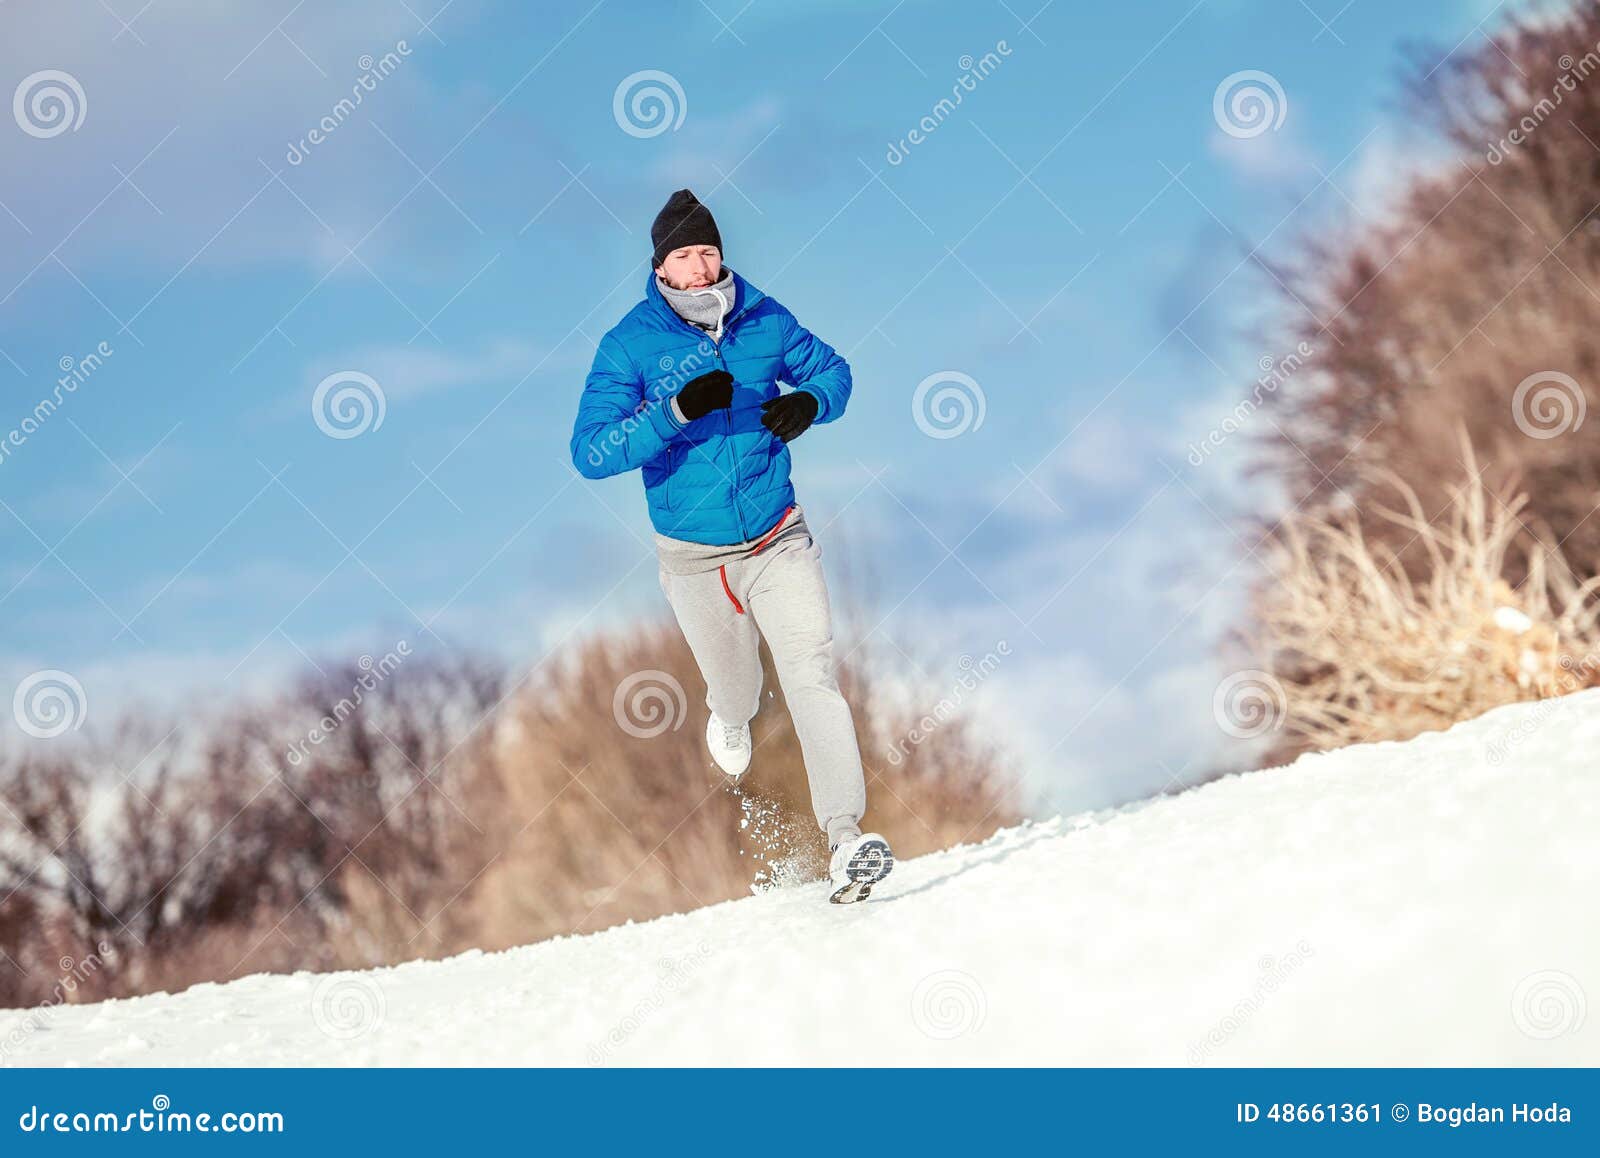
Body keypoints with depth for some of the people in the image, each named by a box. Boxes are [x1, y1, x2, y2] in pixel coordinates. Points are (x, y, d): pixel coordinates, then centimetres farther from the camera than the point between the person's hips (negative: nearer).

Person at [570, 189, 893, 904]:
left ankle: (844, 837, -22)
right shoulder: (629, 344, -13)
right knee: (735, 691, 18)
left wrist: (808, 402, -13)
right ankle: (728, 718, 57)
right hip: (695, 557, -1)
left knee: (812, 677, -17)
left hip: (780, 543, 1)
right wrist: (679, 409, -34)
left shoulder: (763, 320, -5)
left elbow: (830, 369, 12)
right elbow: (591, 454, -21)